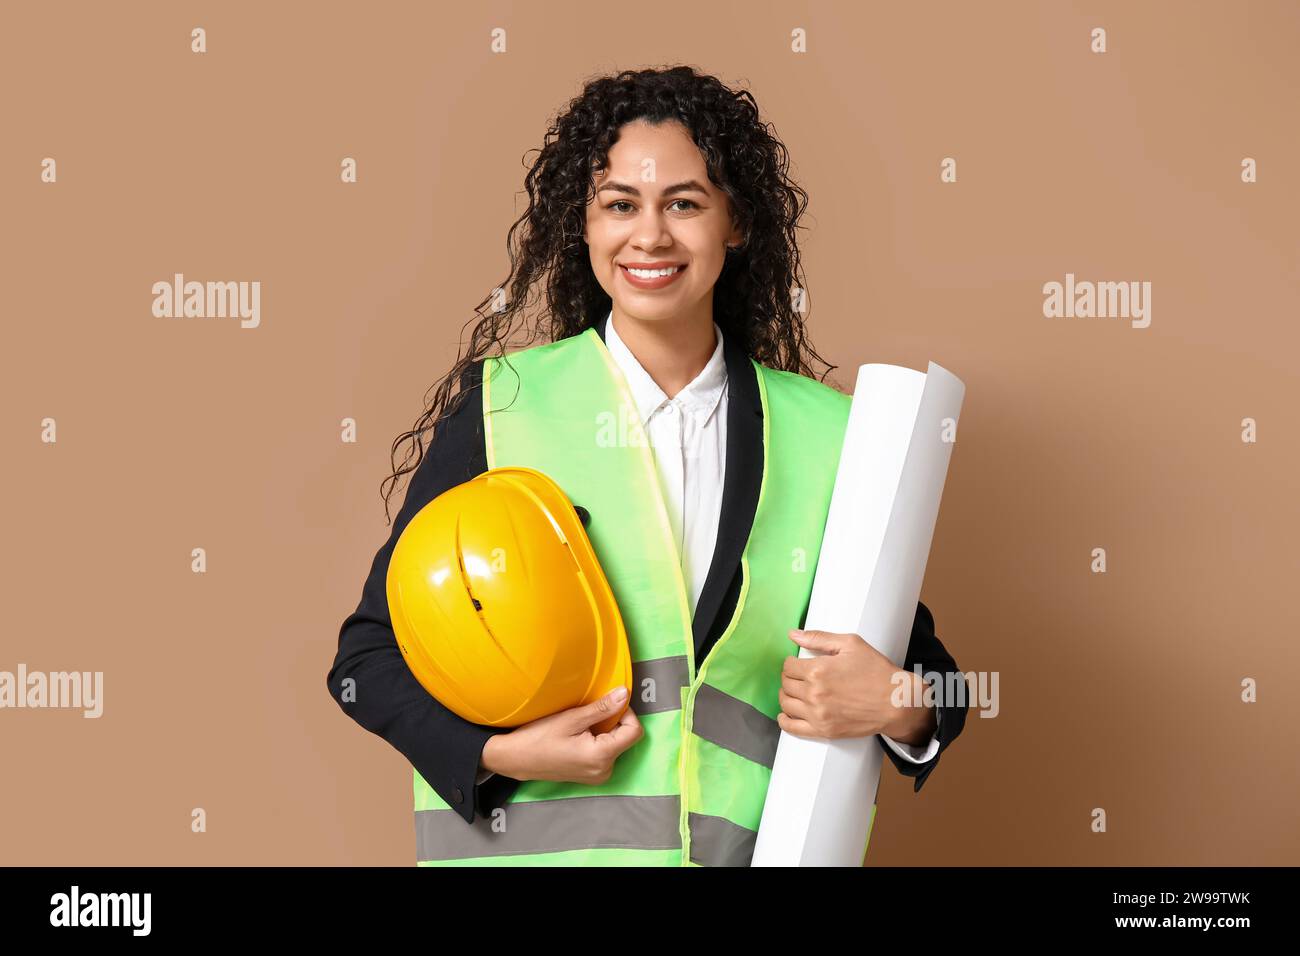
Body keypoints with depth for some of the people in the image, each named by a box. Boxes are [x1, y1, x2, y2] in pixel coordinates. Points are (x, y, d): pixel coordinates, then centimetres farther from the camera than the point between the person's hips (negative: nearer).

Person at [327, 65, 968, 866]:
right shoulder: (502, 406, -8)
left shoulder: (824, 434, -3)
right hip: (527, 840, -2)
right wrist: (499, 753, -18)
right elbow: (369, 657, -4)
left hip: (741, 844, 2)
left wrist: (894, 703, -14)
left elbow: (920, 661, 7)